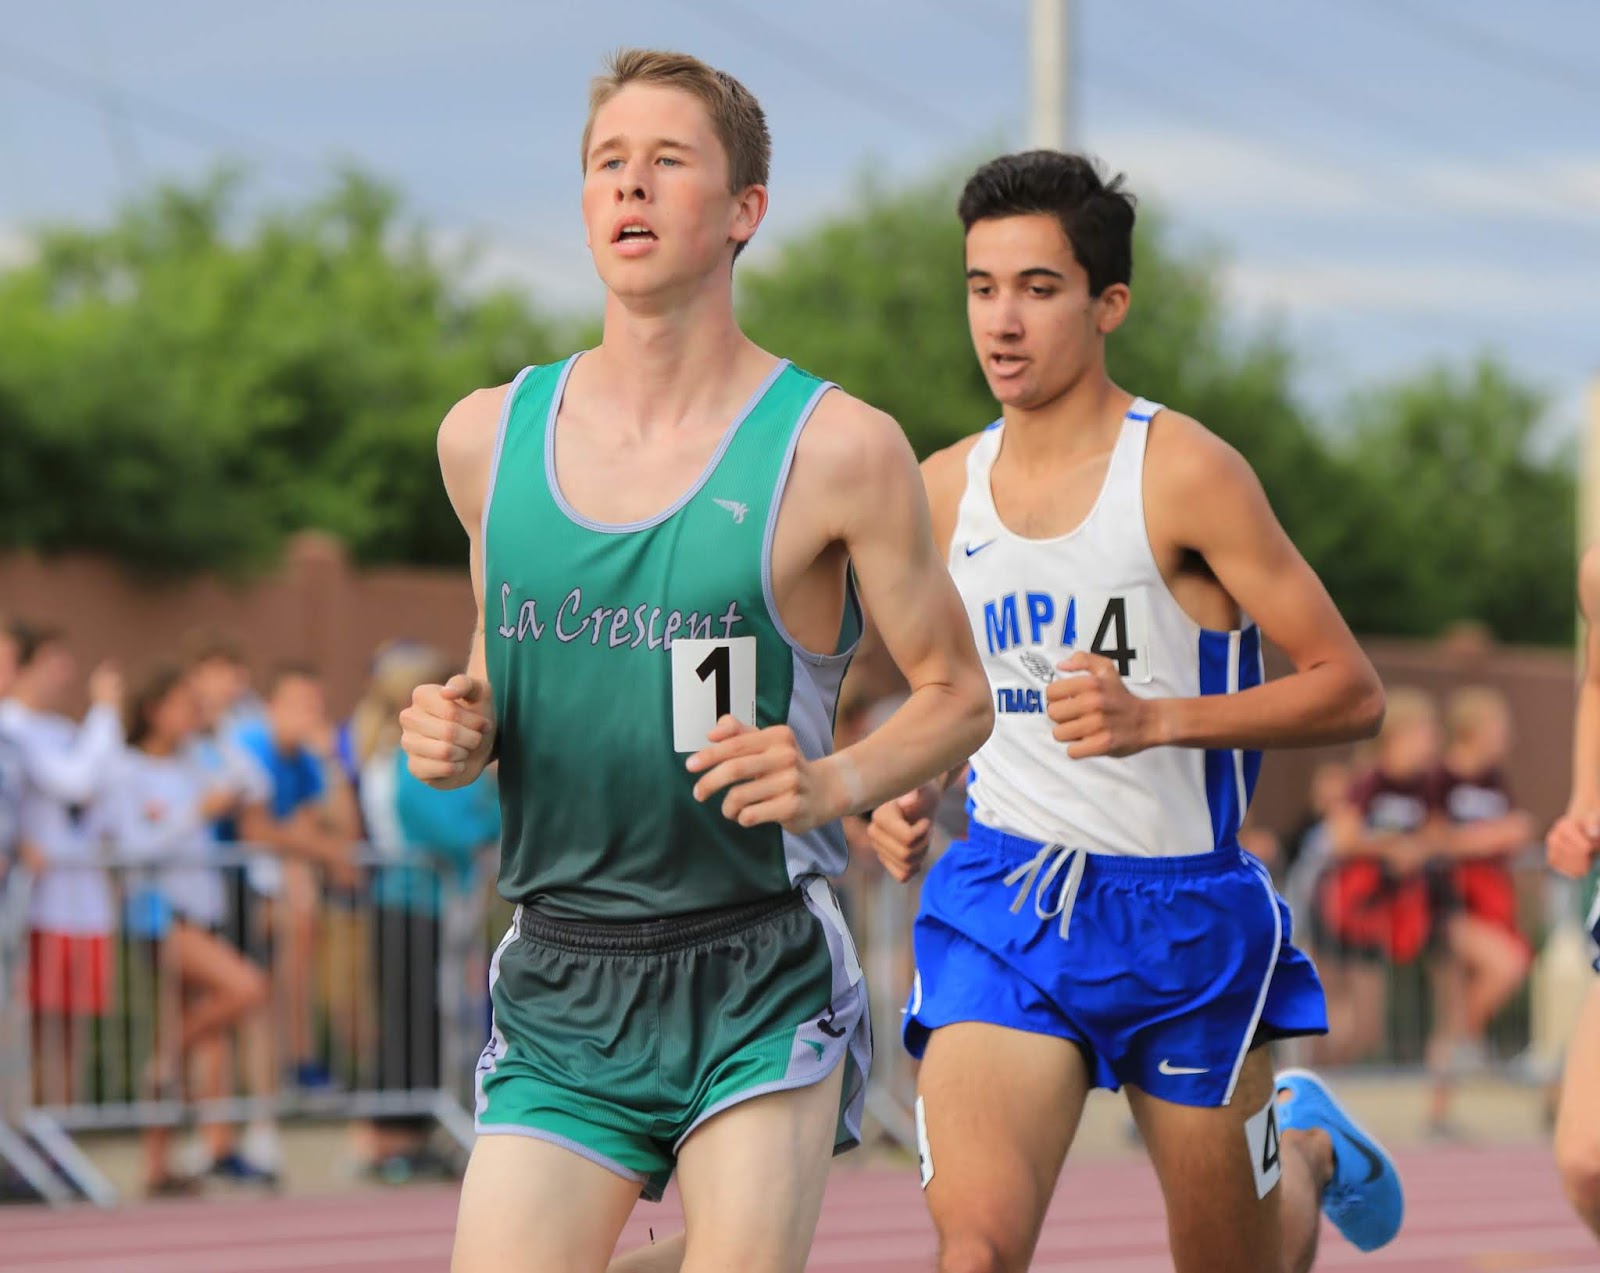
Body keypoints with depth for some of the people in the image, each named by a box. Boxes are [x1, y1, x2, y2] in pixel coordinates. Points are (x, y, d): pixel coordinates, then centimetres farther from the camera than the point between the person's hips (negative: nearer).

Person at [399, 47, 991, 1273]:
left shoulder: (837, 448, -4)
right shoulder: (487, 437, 7)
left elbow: (956, 695, 3)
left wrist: (834, 782, -15)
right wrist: (462, 731, 0)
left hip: (757, 989, -3)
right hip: (559, 992, 3)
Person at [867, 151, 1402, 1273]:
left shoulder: (1186, 474, -11)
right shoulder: (943, 490, 5)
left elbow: (1352, 691, -11)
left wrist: (1155, 720, -24)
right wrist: (910, 792, 1)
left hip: (1183, 910, -3)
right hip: (1002, 906, 3)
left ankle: (1309, 1148, 49)